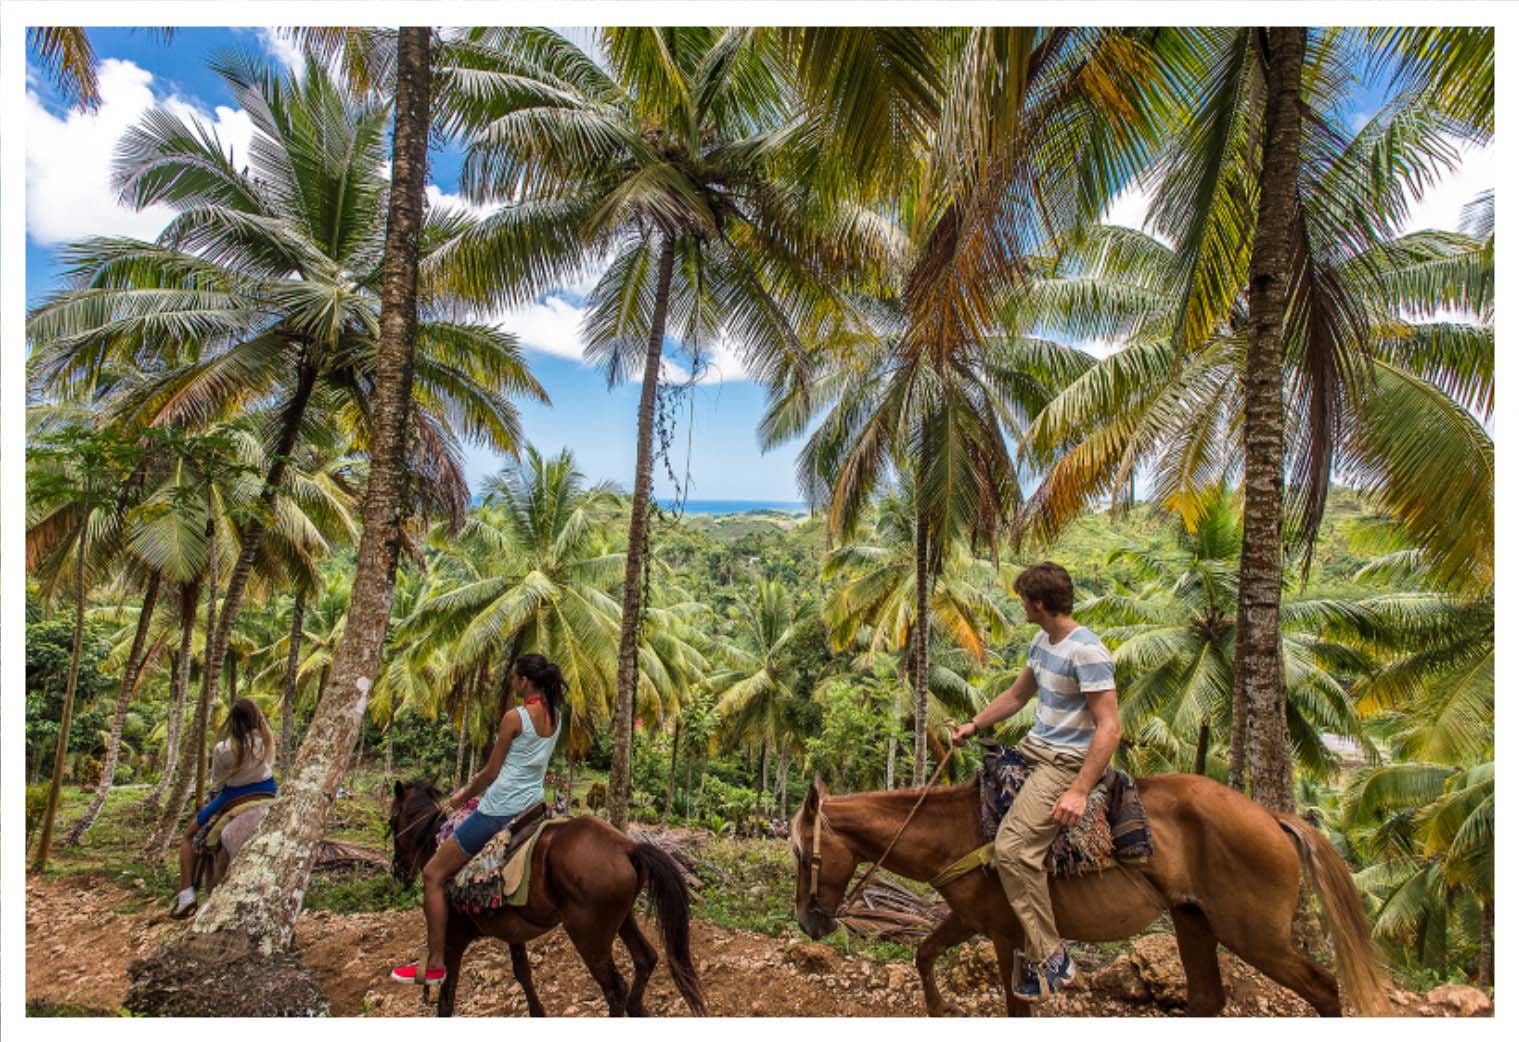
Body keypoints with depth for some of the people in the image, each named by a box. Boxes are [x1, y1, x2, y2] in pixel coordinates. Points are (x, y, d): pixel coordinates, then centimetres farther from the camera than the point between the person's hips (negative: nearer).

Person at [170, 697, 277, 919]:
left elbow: (217, 784, -6)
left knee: (188, 837, 13)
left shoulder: (223, 749, -20)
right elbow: (270, 766, 1)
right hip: (266, 793, 4)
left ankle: (186, 893, 4)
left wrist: (212, 799, 15)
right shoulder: (267, 739, -14)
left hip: (234, 797, -3)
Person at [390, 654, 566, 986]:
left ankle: (435, 965, 3)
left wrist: (464, 795, 9)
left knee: (433, 874, 2)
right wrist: (475, 786, 20)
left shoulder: (514, 717, -16)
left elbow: (492, 771, -9)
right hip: (532, 805, 9)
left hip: (499, 809, -9)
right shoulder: (554, 716, 6)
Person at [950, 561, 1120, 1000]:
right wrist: (973, 726, 18)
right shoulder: (1042, 642, 8)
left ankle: (1049, 959, -8)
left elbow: (1109, 728, -24)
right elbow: (1016, 696, 22)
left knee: (1013, 847, -21)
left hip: (1067, 761, -10)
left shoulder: (1087, 651, -21)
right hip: (1035, 747, 10)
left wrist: (1079, 791, -28)